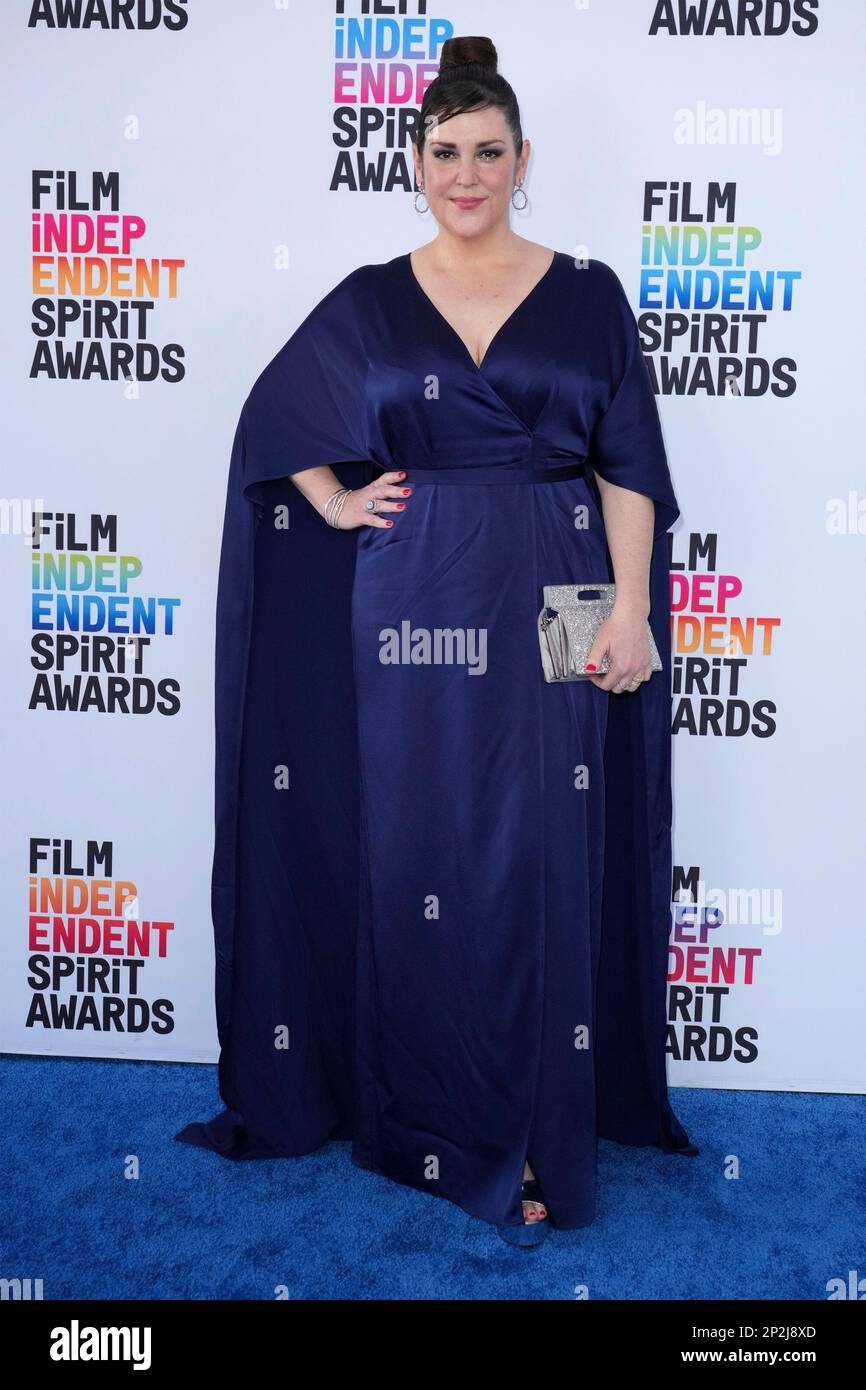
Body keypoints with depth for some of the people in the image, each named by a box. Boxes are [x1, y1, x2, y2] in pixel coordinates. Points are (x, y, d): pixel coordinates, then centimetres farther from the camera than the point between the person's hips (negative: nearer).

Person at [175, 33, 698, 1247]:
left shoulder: (586, 296, 5)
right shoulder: (369, 303, 8)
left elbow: (628, 467, 1)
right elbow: (279, 418, 19)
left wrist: (630, 607, -8)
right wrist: (334, 505, 4)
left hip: (548, 612, -1)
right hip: (412, 610, 1)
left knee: (541, 862, 1)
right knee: (412, 854, 5)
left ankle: (538, 1133, 15)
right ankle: (429, 1121, 23)